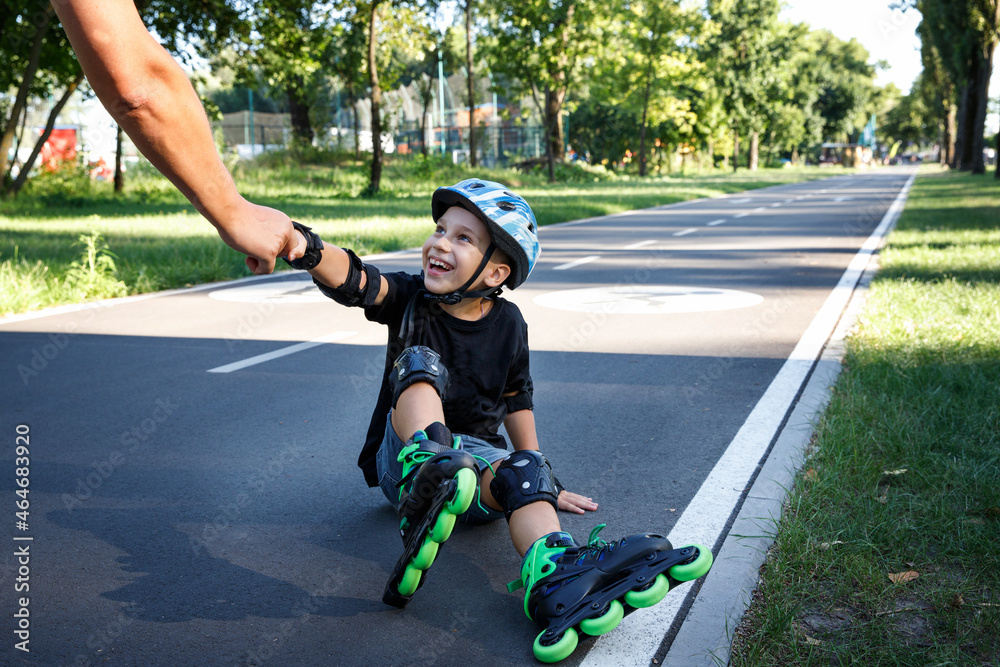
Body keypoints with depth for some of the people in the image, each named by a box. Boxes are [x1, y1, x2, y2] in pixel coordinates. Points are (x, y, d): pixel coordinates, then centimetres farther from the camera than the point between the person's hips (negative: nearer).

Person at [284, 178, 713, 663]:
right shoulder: (409, 299, -3)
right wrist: (305, 248, -47)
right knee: (420, 365, -25)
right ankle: (426, 478, -56)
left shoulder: (506, 323, 0)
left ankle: (552, 575, -66)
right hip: (403, 455, 0)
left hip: (476, 459, 1)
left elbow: (516, 402, 12)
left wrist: (543, 481, 17)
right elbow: (354, 280, -24)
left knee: (521, 473, -34)